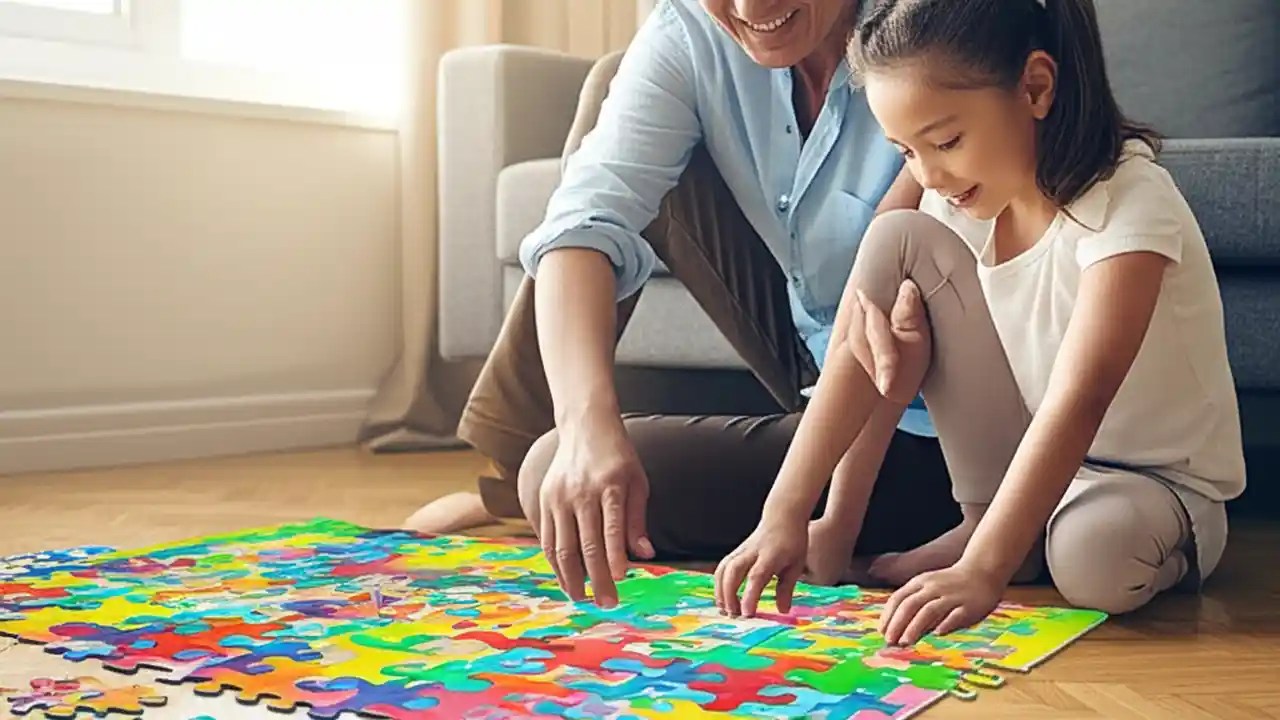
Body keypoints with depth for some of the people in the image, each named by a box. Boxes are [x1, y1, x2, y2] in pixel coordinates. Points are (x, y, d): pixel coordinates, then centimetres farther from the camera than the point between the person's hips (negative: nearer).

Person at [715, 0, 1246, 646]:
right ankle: (983, 516, -4)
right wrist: (783, 516, -24)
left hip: (1162, 483, -5)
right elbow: (860, 350, -12)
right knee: (898, 239, -10)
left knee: (1096, 553, -42)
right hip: (1034, 461, 6)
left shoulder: (1129, 203, -26)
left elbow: (1080, 399, -38)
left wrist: (982, 570, -47)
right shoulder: (961, 198, -8)